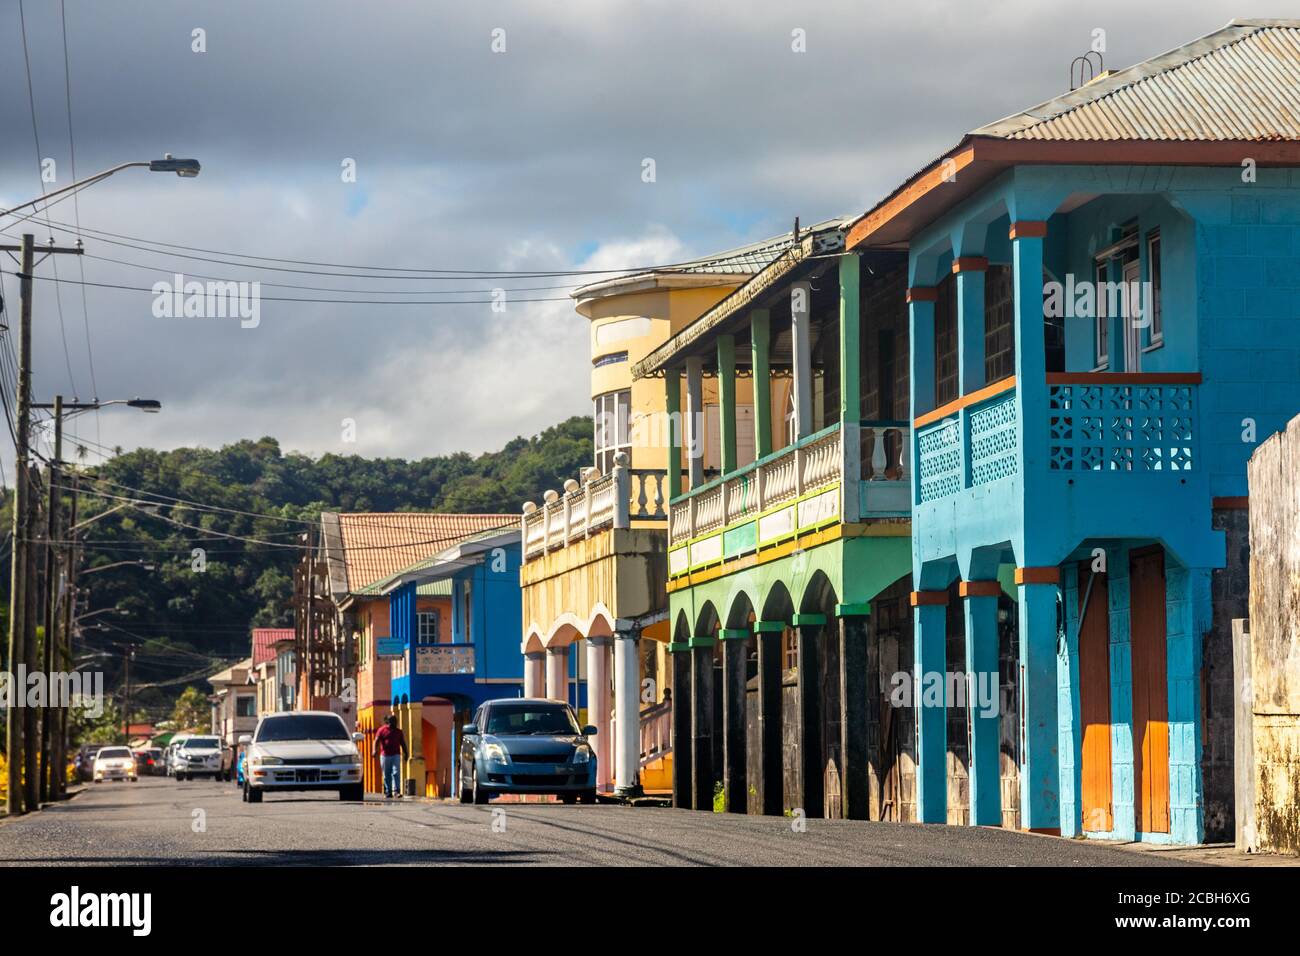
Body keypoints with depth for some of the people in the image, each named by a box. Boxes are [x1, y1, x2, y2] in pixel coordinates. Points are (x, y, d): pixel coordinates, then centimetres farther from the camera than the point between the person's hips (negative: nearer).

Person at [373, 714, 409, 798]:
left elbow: (403, 743, 19)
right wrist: (375, 750, -22)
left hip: (396, 755, 2)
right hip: (385, 756, -2)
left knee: (396, 773, -11)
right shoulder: (382, 730, 3)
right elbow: (376, 740, -6)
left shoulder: (398, 731, 14)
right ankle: (388, 792, 10)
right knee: (386, 775, 3)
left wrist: (406, 753, 14)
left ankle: (396, 791, -15)